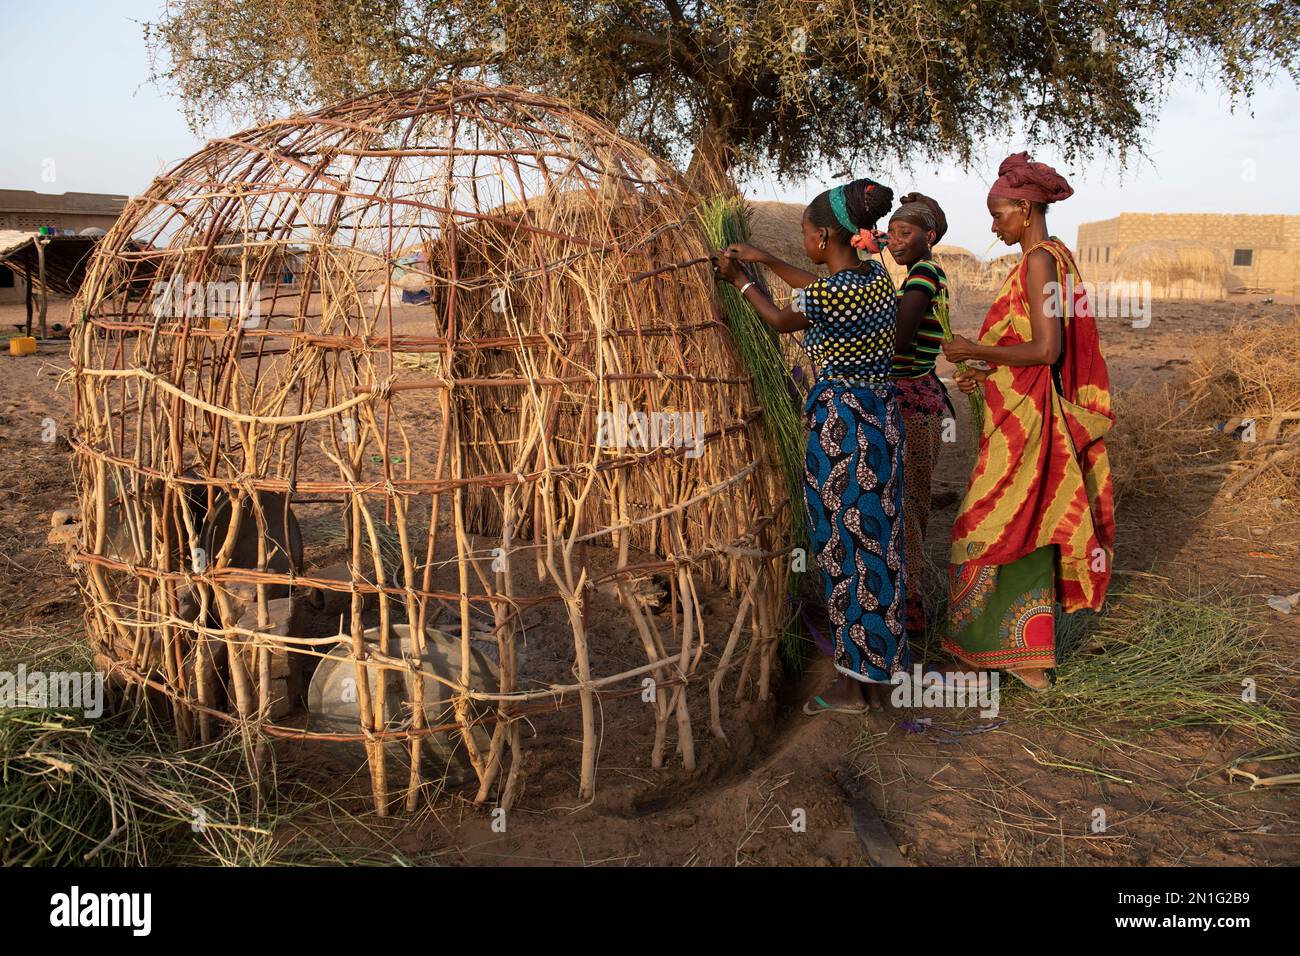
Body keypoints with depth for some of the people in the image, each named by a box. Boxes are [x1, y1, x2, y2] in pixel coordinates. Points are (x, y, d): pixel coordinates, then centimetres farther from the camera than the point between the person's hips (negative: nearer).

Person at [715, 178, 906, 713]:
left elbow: (780, 320, 2)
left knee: (843, 546, 3)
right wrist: (766, 260, 27)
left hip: (840, 425, -8)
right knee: (874, 540, 15)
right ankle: (872, 678, 29)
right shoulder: (878, 276, 4)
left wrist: (738, 278, 17)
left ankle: (852, 685, 16)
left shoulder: (828, 293, -19)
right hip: (883, 416, 8)